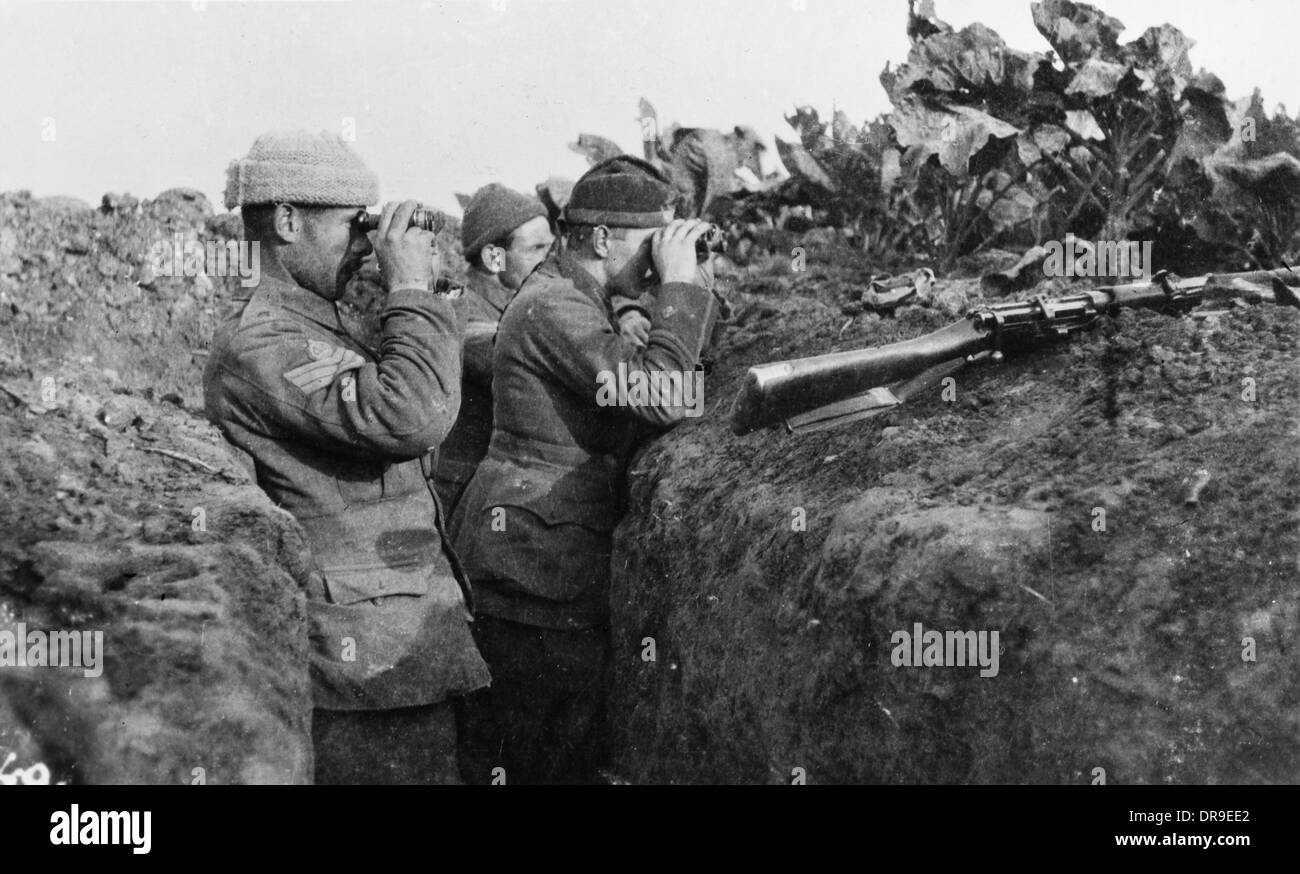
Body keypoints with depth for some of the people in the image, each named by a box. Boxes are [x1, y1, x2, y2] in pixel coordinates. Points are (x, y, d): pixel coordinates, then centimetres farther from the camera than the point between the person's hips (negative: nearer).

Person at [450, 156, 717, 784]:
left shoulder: (576, 299, 17)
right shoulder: (554, 307, -18)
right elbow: (660, 398, -26)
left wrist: (692, 283, 6)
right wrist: (680, 282, -17)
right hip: (535, 573, -11)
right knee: (551, 758, -3)